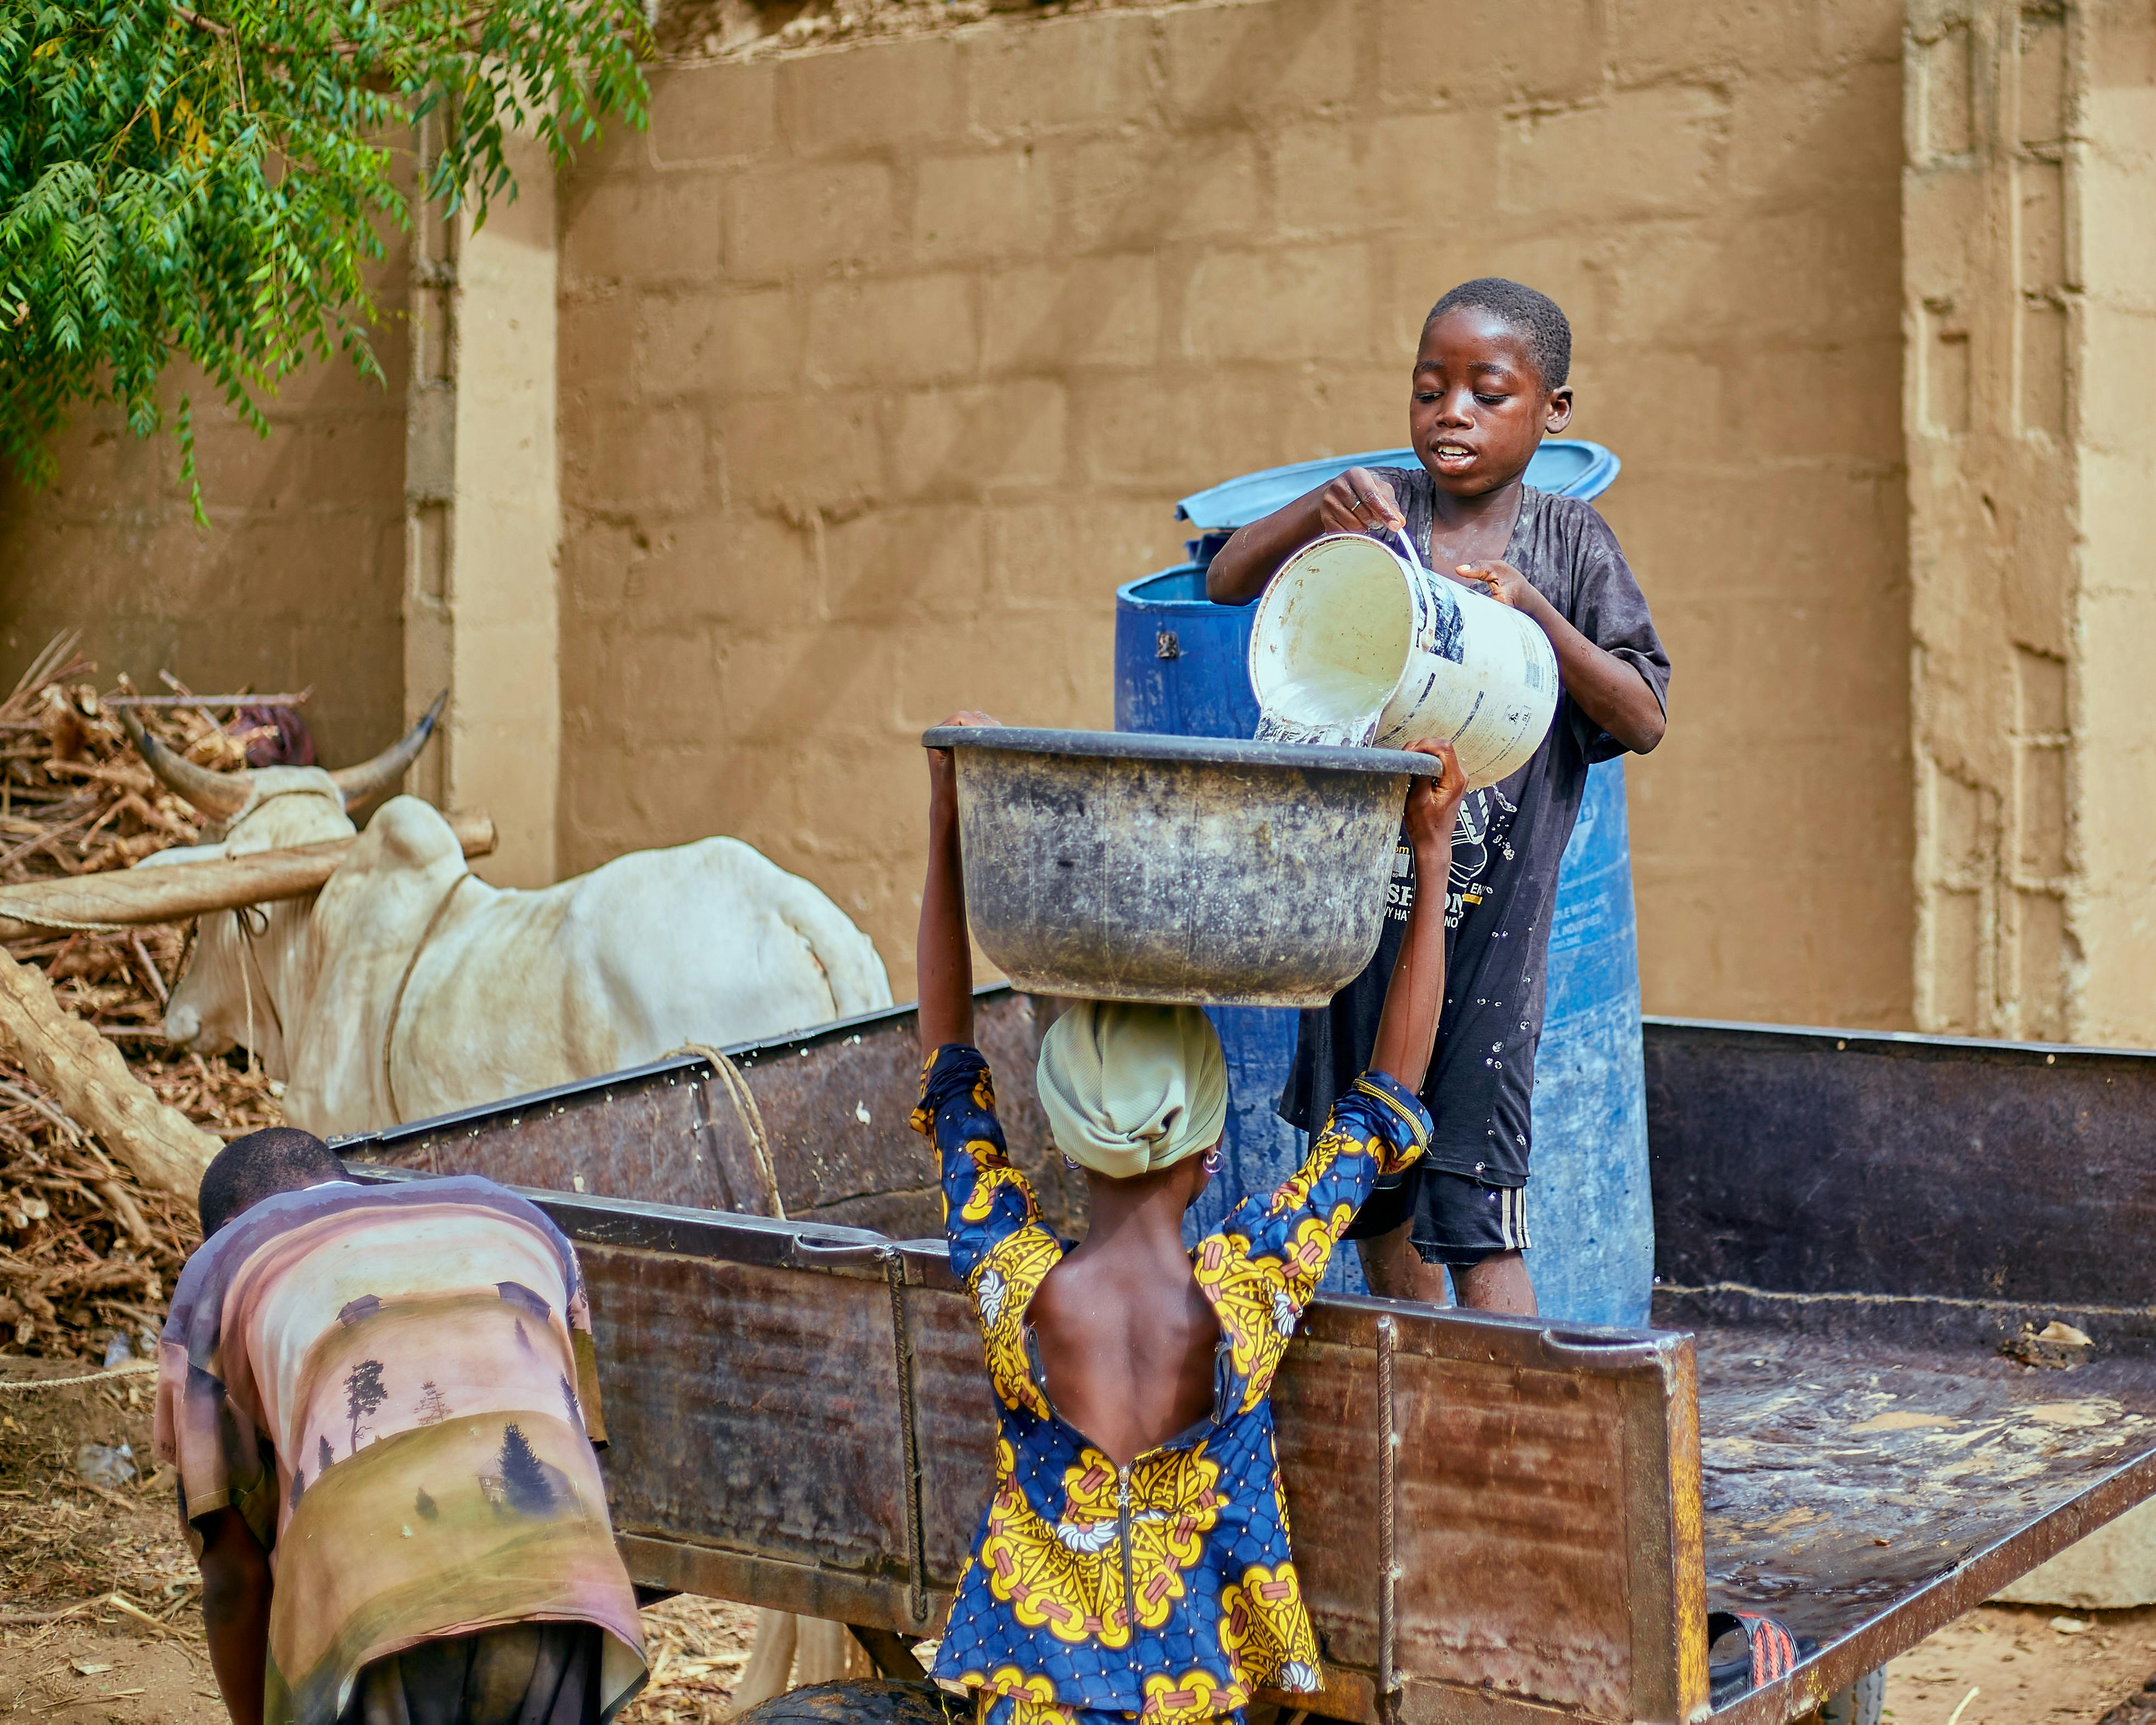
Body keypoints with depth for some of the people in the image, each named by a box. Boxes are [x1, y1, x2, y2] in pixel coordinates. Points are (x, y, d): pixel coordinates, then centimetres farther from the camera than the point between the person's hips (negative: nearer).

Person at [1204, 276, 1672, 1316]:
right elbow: (1226, 584, 1)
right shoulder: (1378, 509, 4)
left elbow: (1645, 721, -4)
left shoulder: (1569, 540, 0)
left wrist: (1534, 612, -19)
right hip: (1363, 889, 3)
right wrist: (1315, 511, -17)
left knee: (1474, 1206, -7)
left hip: (1491, 909, -3)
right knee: (1377, 1197, 13)